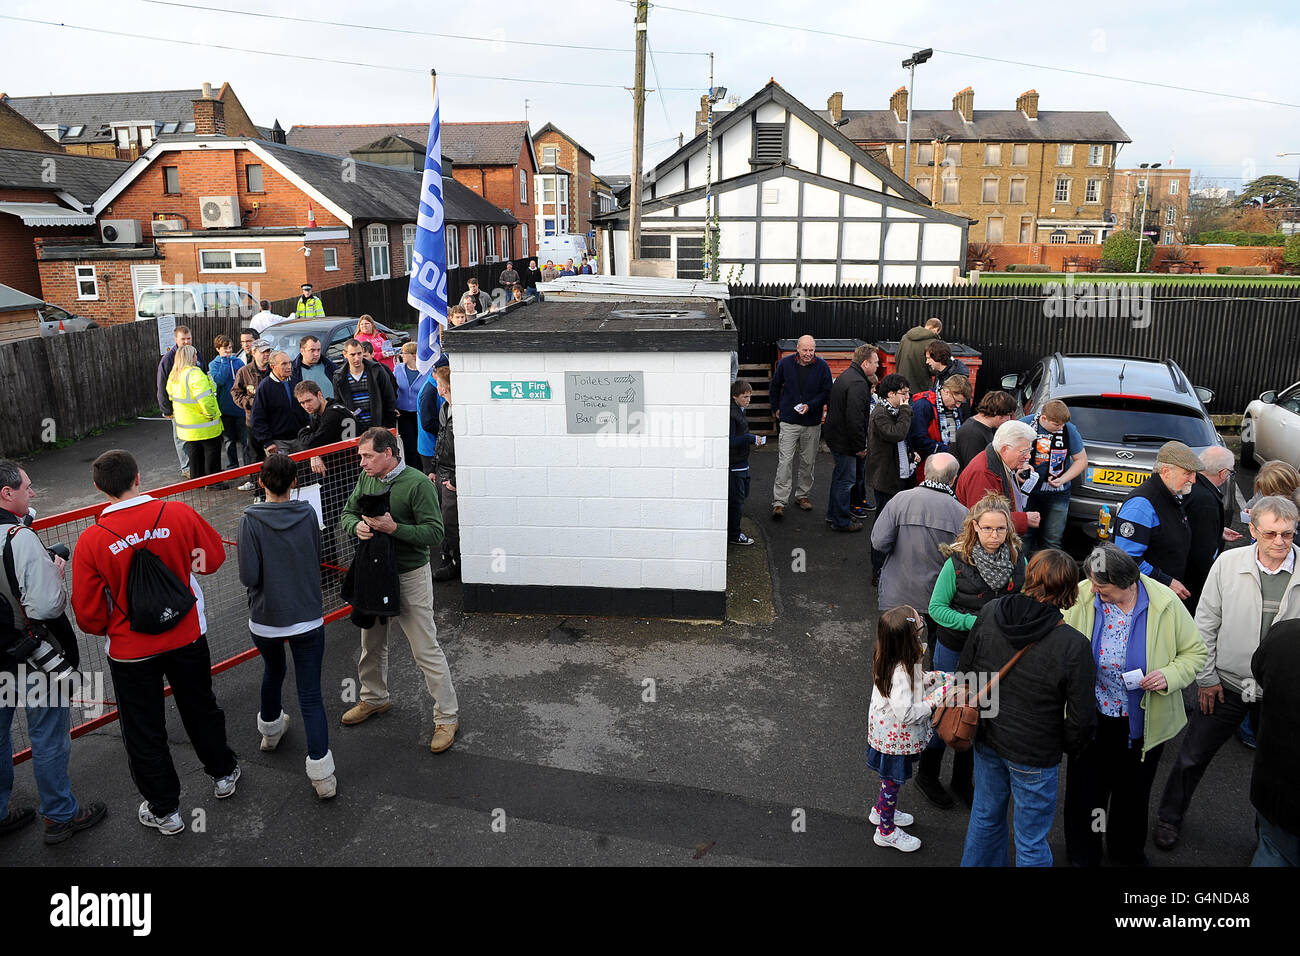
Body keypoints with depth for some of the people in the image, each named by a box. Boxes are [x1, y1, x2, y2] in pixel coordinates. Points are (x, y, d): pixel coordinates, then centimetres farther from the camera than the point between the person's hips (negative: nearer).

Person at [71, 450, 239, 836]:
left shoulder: (91, 541, -18)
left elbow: (88, 615, -11)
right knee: (201, 709, 24)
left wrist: (114, 628, 9)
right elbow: (215, 555, 0)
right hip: (187, 639, 2)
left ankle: (165, 811, 31)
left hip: (130, 651, -1)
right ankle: (223, 774, 43)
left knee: (144, 732, 17)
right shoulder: (179, 513, -17)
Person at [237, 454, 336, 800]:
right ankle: (321, 772, -2)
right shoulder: (308, 514, -8)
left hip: (265, 620, 0)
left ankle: (270, 729, 53)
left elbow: (249, 577, -15)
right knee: (310, 694, 2)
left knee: (272, 672, 29)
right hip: (308, 618, 0)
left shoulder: (252, 519, -15)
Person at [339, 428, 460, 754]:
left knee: (426, 650, -2)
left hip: (409, 577, -7)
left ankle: (446, 717, 9)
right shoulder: (366, 480, 3)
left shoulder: (418, 484, -18)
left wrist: (393, 528, -29)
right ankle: (374, 698, 45)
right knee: (371, 643, 22)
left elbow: (434, 533, -20)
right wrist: (356, 526, -12)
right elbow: (347, 513, 11)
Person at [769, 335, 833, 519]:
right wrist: (776, 408, 13)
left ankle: (803, 495, 28)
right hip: (789, 421, -1)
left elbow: (827, 392, 0)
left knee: (808, 462, 11)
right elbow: (775, 386, 14)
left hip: (812, 423, 1)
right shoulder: (785, 363, -2)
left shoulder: (822, 366, -3)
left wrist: (810, 406, -13)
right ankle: (779, 502, -7)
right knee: (785, 461, -8)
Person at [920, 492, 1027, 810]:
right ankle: (927, 774, 33)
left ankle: (963, 779, 39)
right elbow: (937, 607, -12)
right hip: (955, 650, -4)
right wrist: (973, 622, -25)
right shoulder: (958, 562, -19)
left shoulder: (1017, 560, -7)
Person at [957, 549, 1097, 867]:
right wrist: (1070, 745, 6)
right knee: (1031, 842, 16)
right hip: (1035, 755, -4)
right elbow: (1081, 718, -16)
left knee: (985, 816, 27)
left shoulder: (988, 614, -14)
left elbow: (964, 673, -1)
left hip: (986, 740, 5)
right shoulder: (1073, 645, -27)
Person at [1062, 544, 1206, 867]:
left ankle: (1127, 855, 49)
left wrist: (1170, 676, -21)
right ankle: (1082, 856, 41)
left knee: (1133, 793, 22)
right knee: (1085, 791, 15)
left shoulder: (1165, 603, -16)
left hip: (1143, 723, 1)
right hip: (1091, 719, 0)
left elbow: (1195, 651, -4)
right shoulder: (1081, 596, -17)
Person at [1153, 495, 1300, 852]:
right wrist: (1206, 677, -1)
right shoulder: (1228, 563, -11)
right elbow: (1206, 623, -2)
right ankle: (1170, 818, 35)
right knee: (1192, 757, 12)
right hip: (1226, 685, 0)